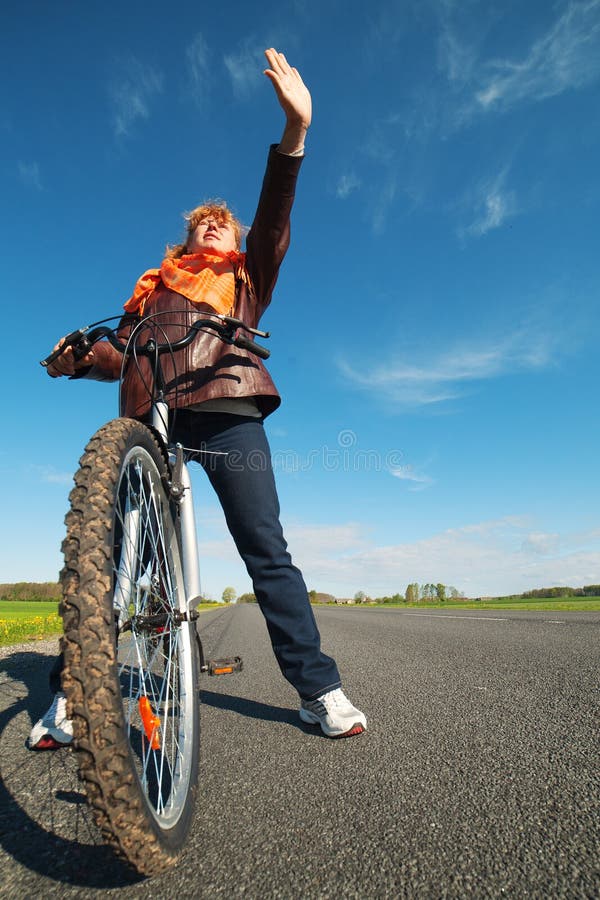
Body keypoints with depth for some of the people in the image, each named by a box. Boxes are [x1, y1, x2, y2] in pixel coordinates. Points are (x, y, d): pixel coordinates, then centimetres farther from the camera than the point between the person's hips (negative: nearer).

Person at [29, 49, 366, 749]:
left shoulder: (245, 274, 28)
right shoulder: (155, 283, 31)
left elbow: (274, 220, 11)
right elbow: (121, 352, 22)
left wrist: (294, 130, -1)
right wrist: (77, 357, 1)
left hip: (224, 409, -2)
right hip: (148, 414, 2)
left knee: (265, 547, -9)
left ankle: (319, 689, -4)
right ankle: (71, 694, 1)